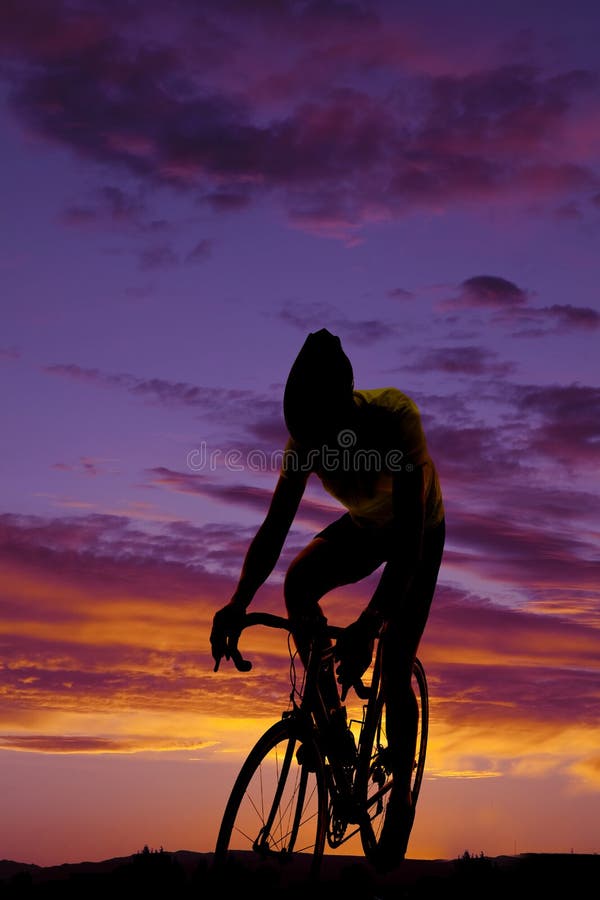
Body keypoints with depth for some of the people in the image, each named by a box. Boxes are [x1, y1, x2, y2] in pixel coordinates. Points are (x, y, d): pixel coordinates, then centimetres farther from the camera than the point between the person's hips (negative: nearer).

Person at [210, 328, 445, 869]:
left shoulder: (394, 416, -38)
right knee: (298, 583, -26)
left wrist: (370, 621, -54)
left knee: (394, 666, -13)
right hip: (365, 526, 4)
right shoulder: (308, 436, -25)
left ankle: (401, 794, 7)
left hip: (420, 531, -4)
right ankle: (331, 712, -9)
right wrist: (238, 604, -42)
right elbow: (274, 528, -27)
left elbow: (410, 537, -43)